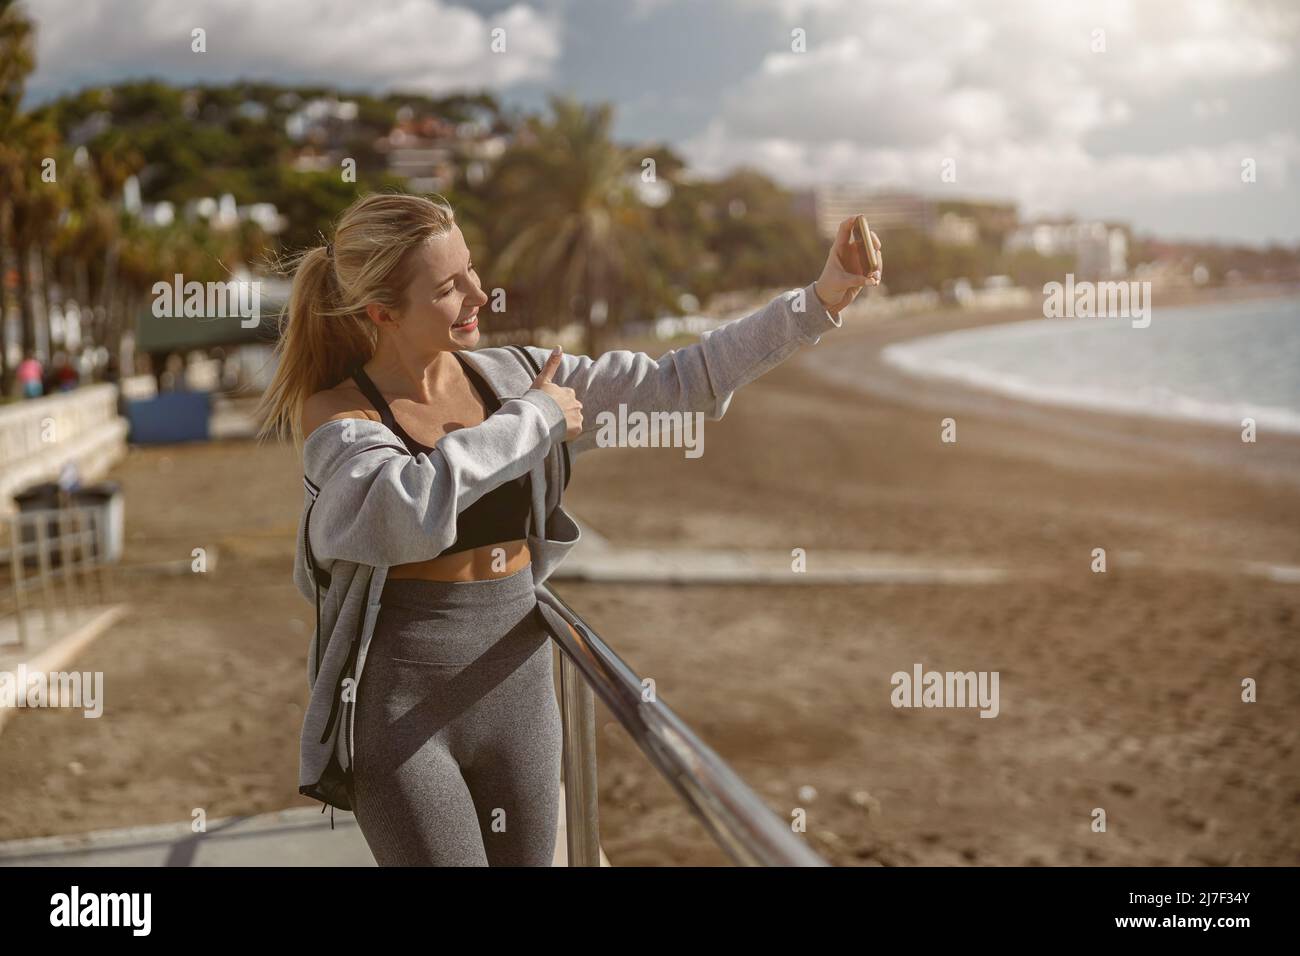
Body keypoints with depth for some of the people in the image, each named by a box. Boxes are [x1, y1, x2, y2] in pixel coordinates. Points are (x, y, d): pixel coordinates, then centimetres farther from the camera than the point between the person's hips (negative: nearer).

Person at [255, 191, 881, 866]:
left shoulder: (514, 377, 2)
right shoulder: (338, 413, -11)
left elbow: (682, 380, 3)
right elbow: (415, 512, -33)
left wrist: (819, 299, -2)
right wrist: (535, 418, -20)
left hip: (516, 689, 5)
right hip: (400, 706, -4)